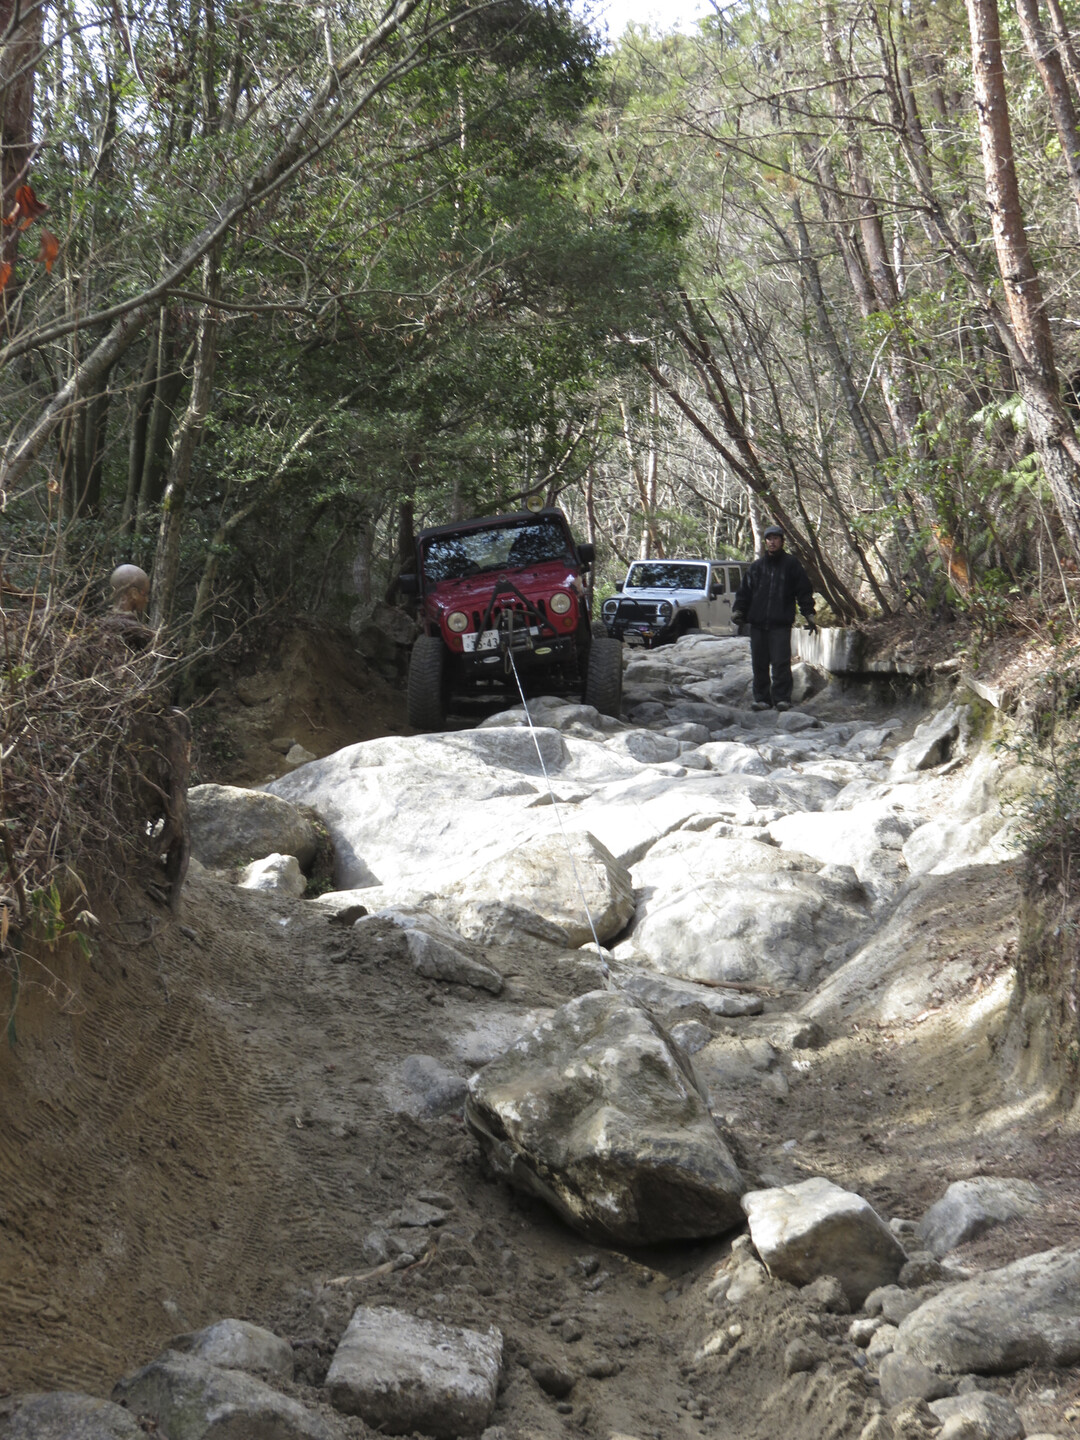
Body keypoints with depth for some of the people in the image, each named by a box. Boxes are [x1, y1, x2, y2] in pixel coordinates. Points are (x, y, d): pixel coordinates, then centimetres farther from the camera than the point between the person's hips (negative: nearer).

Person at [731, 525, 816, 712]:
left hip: (781, 624, -4)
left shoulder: (791, 564, 7)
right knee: (759, 664, 4)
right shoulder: (756, 566, 16)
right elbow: (744, 591, 19)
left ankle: (782, 698, -6)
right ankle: (761, 698, 10)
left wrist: (809, 614, -1)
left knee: (781, 663, -10)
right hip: (757, 623, 4)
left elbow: (804, 591, 7)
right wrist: (738, 609, 5)